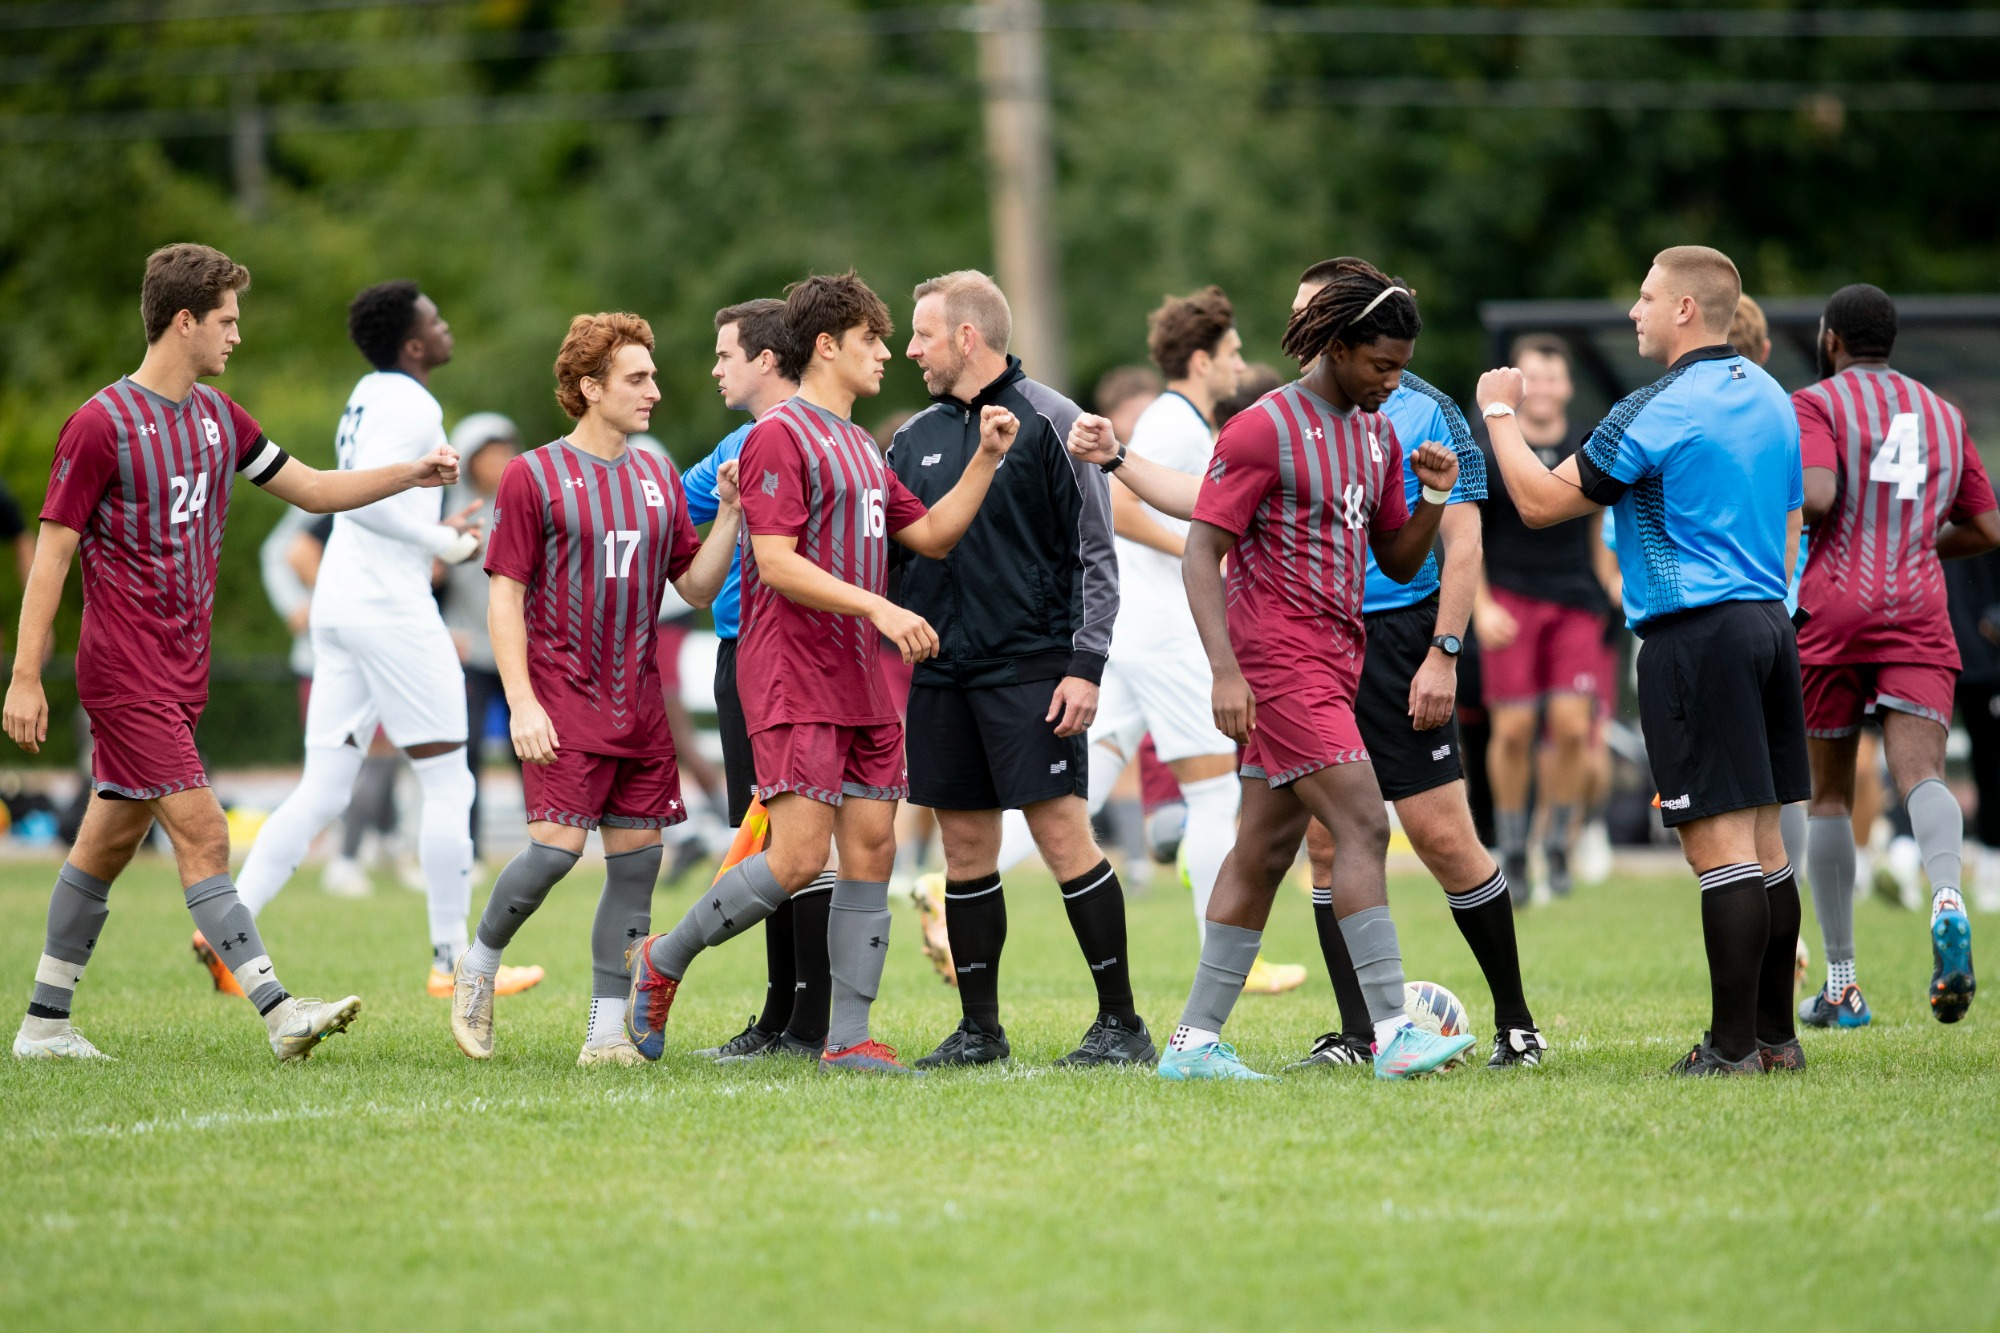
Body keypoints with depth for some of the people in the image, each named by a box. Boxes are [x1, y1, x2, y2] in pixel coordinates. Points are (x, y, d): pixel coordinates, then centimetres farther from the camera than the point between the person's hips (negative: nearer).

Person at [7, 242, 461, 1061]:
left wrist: (415, 473, 8)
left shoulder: (216, 416, 11)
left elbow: (312, 490, 19)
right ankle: (279, 1014, -19)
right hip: (126, 674, -8)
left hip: (180, 673, 8)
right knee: (202, 835, -13)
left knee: (109, 840, 11)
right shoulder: (101, 426, -12)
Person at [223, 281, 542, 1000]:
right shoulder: (411, 404, -12)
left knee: (321, 792, 6)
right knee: (449, 786, 0)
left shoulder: (369, 396, 16)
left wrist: (435, 532, 20)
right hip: (391, 610, -9)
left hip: (339, 609, 9)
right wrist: (447, 543, -13)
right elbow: (365, 499, -23)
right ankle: (451, 960, 3)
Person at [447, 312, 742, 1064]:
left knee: (637, 858, 1)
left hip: (637, 703, 5)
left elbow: (696, 587, 14)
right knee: (558, 845, -16)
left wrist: (729, 513, -1)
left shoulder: (659, 480, 13)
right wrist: (521, 702, -12)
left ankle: (607, 1030, 7)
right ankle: (480, 962, 9)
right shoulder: (535, 477, -2)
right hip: (562, 696, -5)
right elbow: (505, 596, -4)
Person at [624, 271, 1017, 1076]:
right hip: (793, 683, -9)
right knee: (799, 854, -14)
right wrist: (876, 607, -23)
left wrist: (986, 459, 11)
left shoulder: (861, 447, 20)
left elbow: (931, 535, 22)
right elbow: (776, 563, -17)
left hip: (862, 684, 9)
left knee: (872, 850, 2)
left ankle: (848, 1039, 4)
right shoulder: (780, 436, -9)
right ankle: (663, 962, 5)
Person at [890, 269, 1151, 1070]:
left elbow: (1095, 552, -5)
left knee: (1062, 832, -9)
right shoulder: (915, 439, 14)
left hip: (1031, 666, -6)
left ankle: (1121, 1022, -4)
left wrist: (1086, 665, -12)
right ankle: (979, 1029, 12)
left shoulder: (1049, 421, -4)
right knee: (965, 846, 6)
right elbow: (889, 553, 19)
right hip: (941, 672, 6)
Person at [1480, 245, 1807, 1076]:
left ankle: (1733, 1046, -8)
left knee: (1721, 843, -8)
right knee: (1763, 841, 12)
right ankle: (1774, 1035, 15)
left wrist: (1500, 415, 7)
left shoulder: (1657, 413, -12)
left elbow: (1540, 503, -7)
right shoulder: (1771, 400, 13)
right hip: (1766, 623, 8)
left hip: (1695, 635, -8)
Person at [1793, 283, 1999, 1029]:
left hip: (1832, 611, -2)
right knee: (1921, 777, -13)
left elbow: (1815, 495, -16)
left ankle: (1841, 986, 12)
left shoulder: (1816, 403, 2)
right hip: (1919, 614, 3)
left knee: (1829, 797, 10)